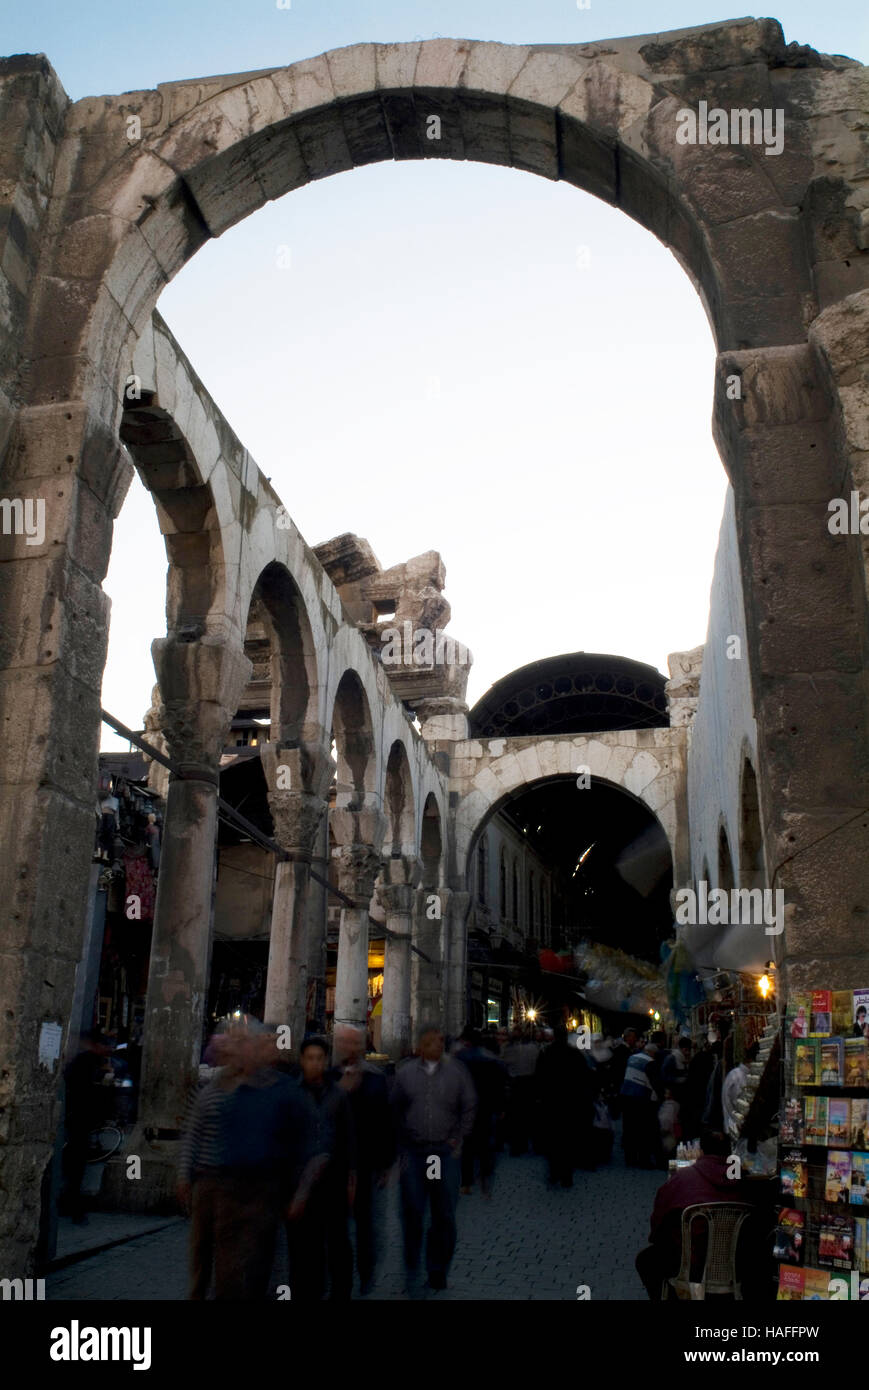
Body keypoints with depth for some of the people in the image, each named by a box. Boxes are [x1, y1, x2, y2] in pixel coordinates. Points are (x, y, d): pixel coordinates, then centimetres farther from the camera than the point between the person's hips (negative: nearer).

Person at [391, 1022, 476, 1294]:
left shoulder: (457, 1071, 2)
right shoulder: (405, 1072, 4)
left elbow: (469, 1107, 6)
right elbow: (395, 1110, 9)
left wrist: (459, 1138, -1)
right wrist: (400, 1146, 5)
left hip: (446, 1151, 0)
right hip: (413, 1151, 0)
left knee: (444, 1214, 4)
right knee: (412, 1212, 3)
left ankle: (438, 1272, 19)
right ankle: (412, 1270, 17)